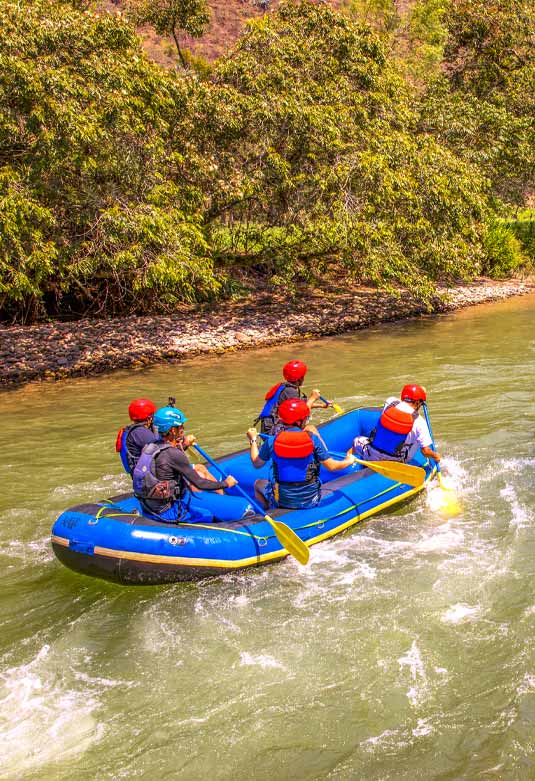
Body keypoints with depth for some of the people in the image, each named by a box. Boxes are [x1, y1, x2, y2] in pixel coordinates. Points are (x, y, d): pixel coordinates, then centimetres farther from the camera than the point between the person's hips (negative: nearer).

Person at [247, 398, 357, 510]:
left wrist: (253, 440, 18)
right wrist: (348, 461, 12)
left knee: (259, 484, 27)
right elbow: (331, 466, -8)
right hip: (310, 500, 0)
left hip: (282, 501, 0)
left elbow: (257, 464, 3)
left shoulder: (272, 442, -13)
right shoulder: (313, 440, -13)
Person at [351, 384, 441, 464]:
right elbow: (426, 452, -13)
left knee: (357, 441, 30)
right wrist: (435, 456, 9)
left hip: (372, 455, 2)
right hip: (395, 461, -2)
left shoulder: (390, 402, -9)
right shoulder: (419, 422, -15)